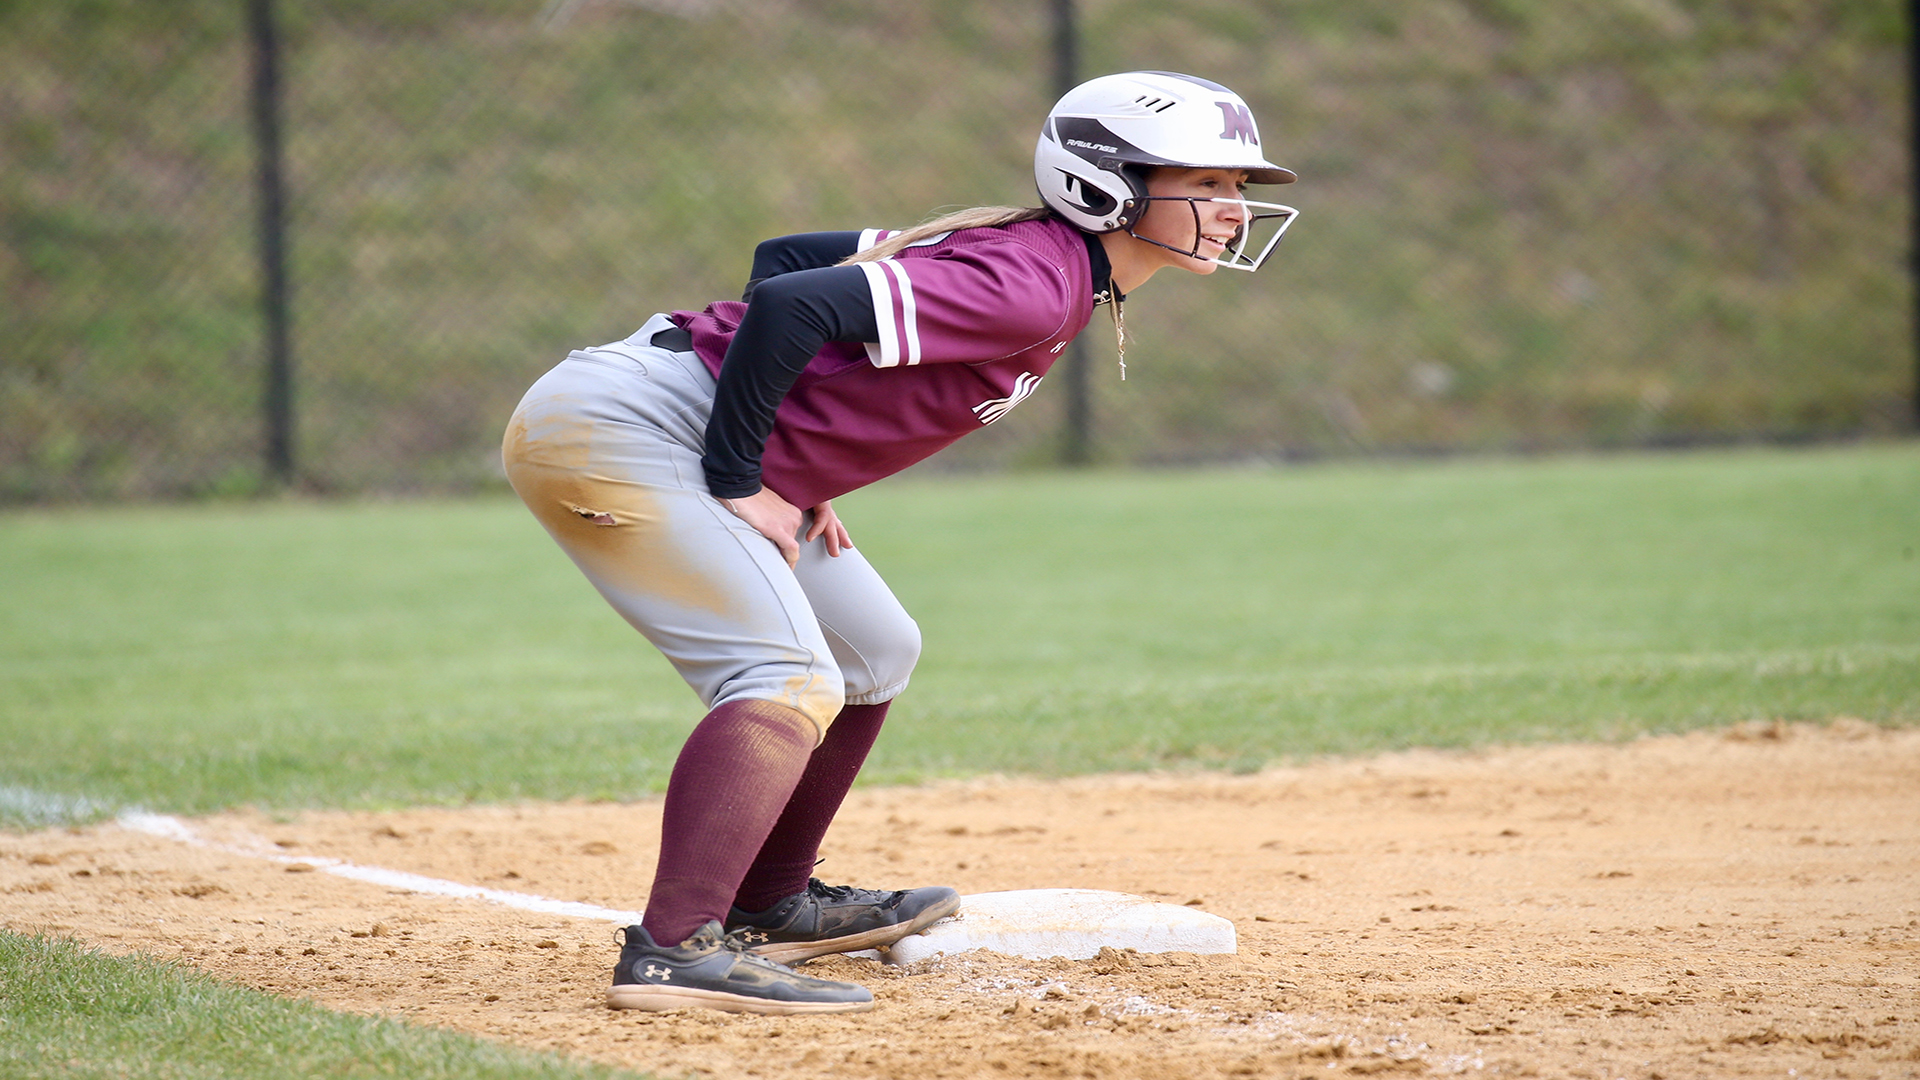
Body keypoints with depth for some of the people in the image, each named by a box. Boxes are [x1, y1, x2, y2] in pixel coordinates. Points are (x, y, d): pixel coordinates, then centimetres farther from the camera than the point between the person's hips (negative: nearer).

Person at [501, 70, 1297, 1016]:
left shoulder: (1017, 256, 12)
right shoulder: (1032, 286, -19)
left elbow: (786, 258, 17)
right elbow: (791, 302, -29)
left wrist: (801, 469, 11)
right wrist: (740, 480, -19)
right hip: (613, 426, -10)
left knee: (873, 654, 20)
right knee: (790, 682, -22)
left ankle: (768, 907, 30)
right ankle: (673, 948, -31)